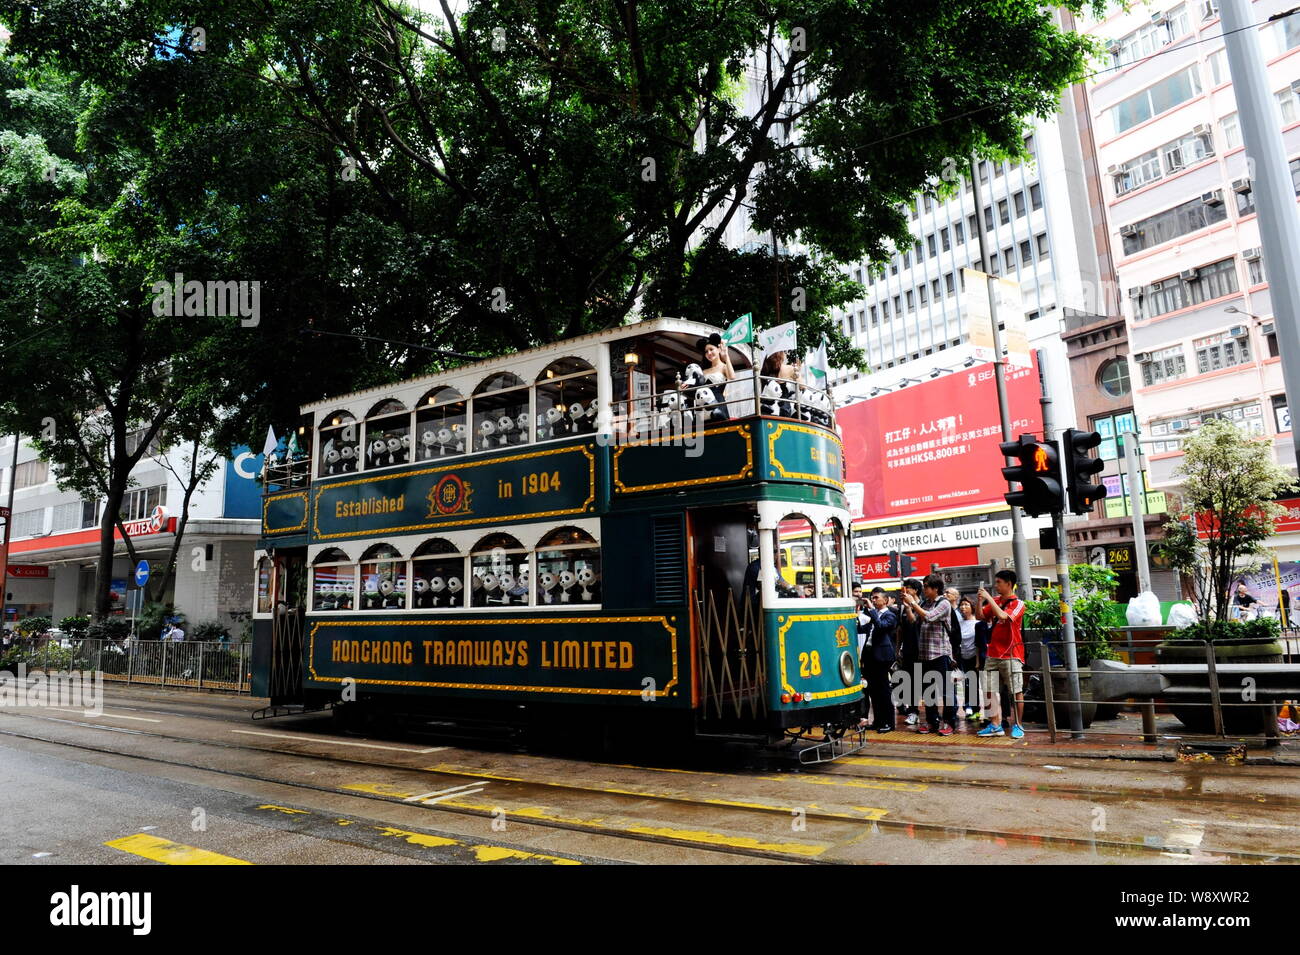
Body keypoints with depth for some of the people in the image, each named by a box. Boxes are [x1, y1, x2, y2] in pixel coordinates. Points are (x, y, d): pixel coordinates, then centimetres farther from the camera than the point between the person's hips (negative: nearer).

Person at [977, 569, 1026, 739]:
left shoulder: (1018, 603, -6)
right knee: (991, 690, 5)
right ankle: (996, 725, 11)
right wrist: (980, 600, -3)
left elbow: (1003, 616, -22)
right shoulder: (995, 601, 12)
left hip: (1011, 654, -6)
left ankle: (1017, 726, 8)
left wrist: (989, 598, -17)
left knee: (1016, 692, 0)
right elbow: (980, 616, 11)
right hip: (993, 653, 6)